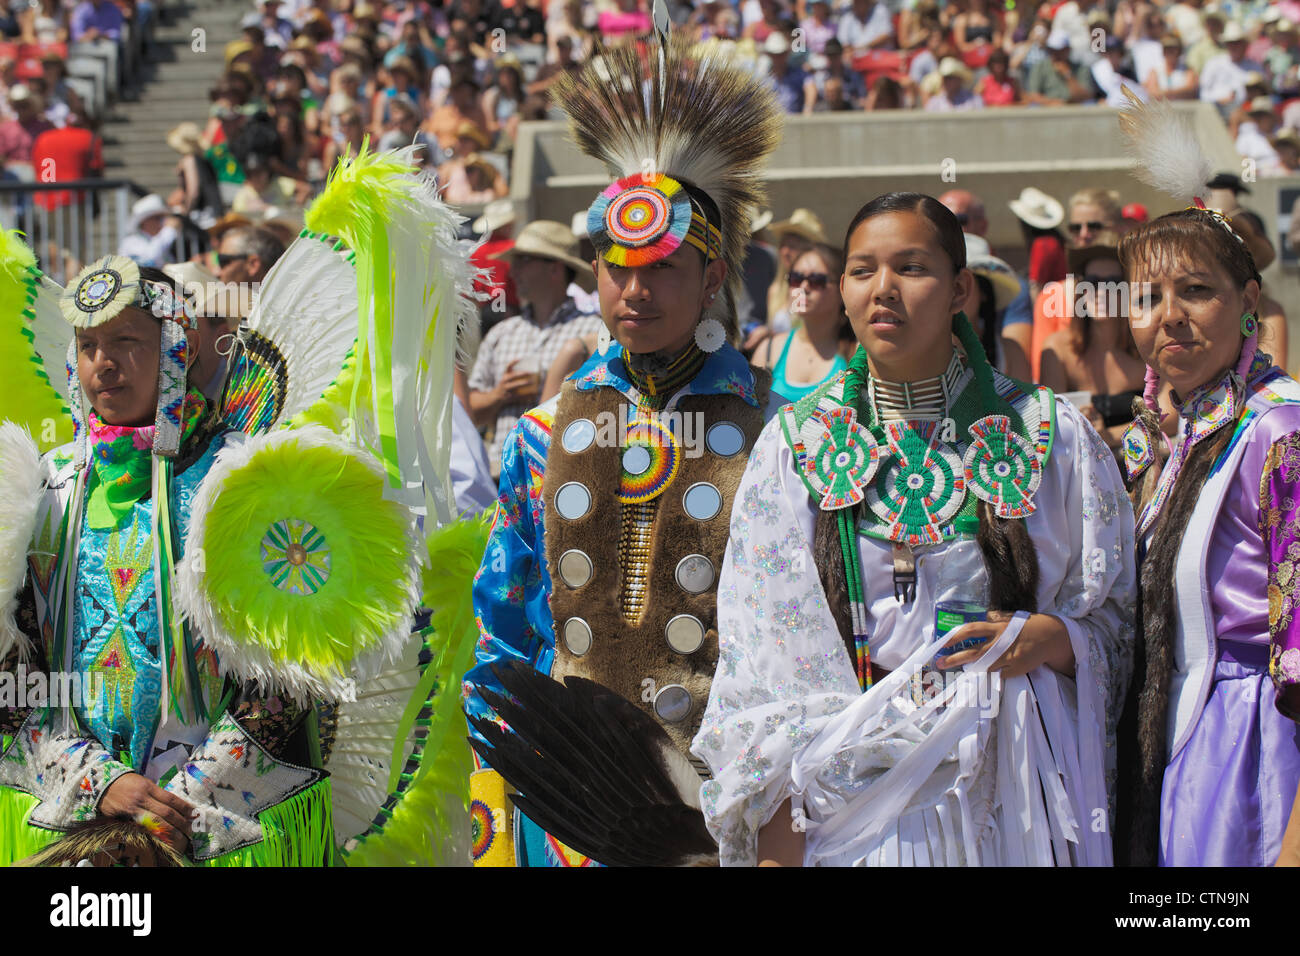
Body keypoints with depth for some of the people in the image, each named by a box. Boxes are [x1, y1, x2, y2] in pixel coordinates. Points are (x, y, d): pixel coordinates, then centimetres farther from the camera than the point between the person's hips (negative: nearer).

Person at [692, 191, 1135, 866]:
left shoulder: (1051, 437, 3)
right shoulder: (794, 444, 5)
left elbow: (1115, 621, 7)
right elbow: (763, 649, 0)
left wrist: (1047, 639, -16)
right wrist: (776, 841, -8)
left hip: (1005, 779, 0)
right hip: (847, 779, 0)